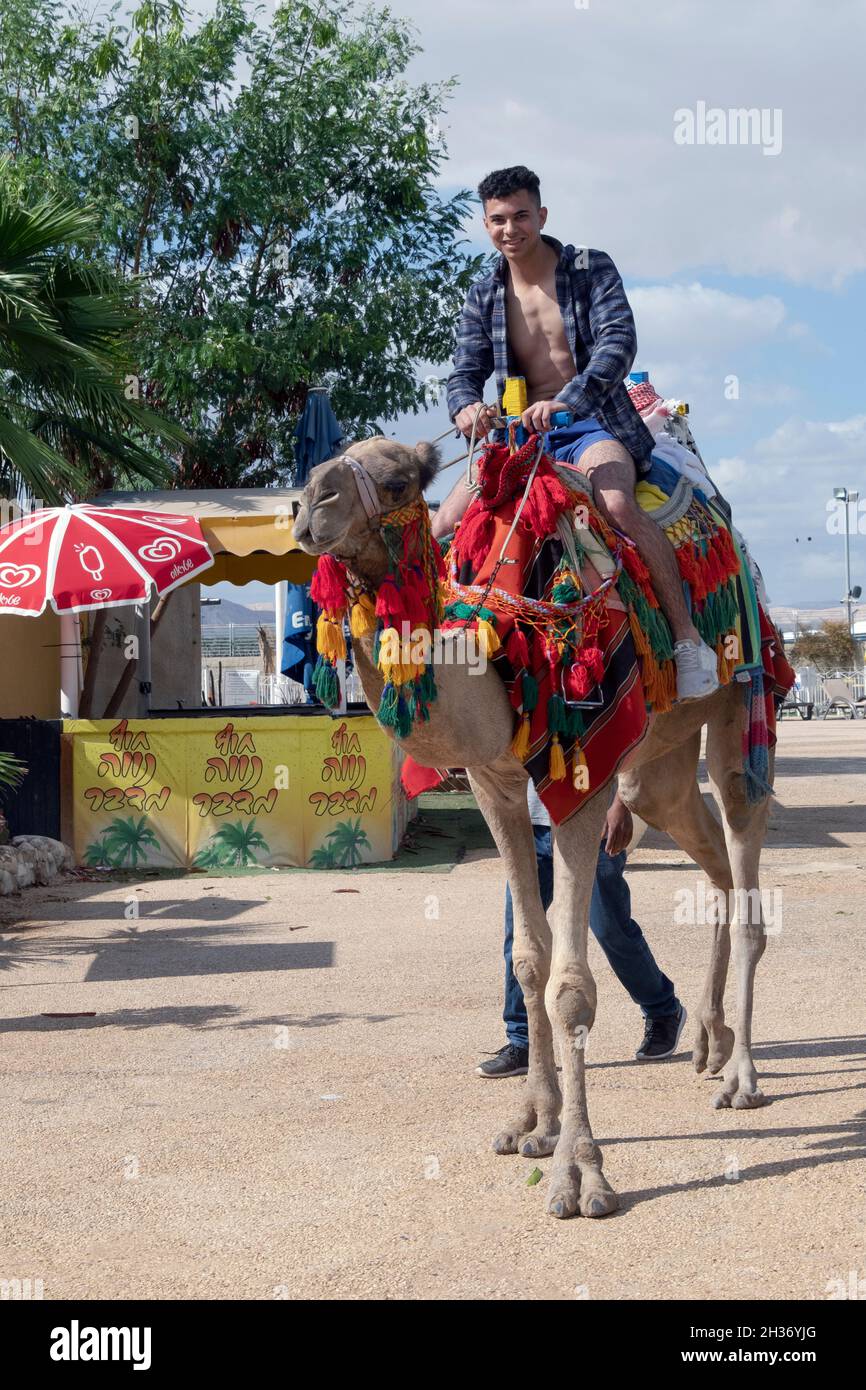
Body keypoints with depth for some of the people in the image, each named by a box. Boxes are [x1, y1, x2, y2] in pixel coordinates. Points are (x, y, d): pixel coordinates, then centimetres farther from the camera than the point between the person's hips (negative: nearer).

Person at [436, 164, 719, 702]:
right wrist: (466, 406, -23)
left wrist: (568, 401, -32)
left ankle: (688, 637, -31)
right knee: (446, 527, -15)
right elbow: (465, 372, 4)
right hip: (517, 435, 5)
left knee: (615, 500, -37)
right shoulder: (483, 297, 10)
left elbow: (619, 340, -15)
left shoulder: (591, 270, -2)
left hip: (593, 424, -4)